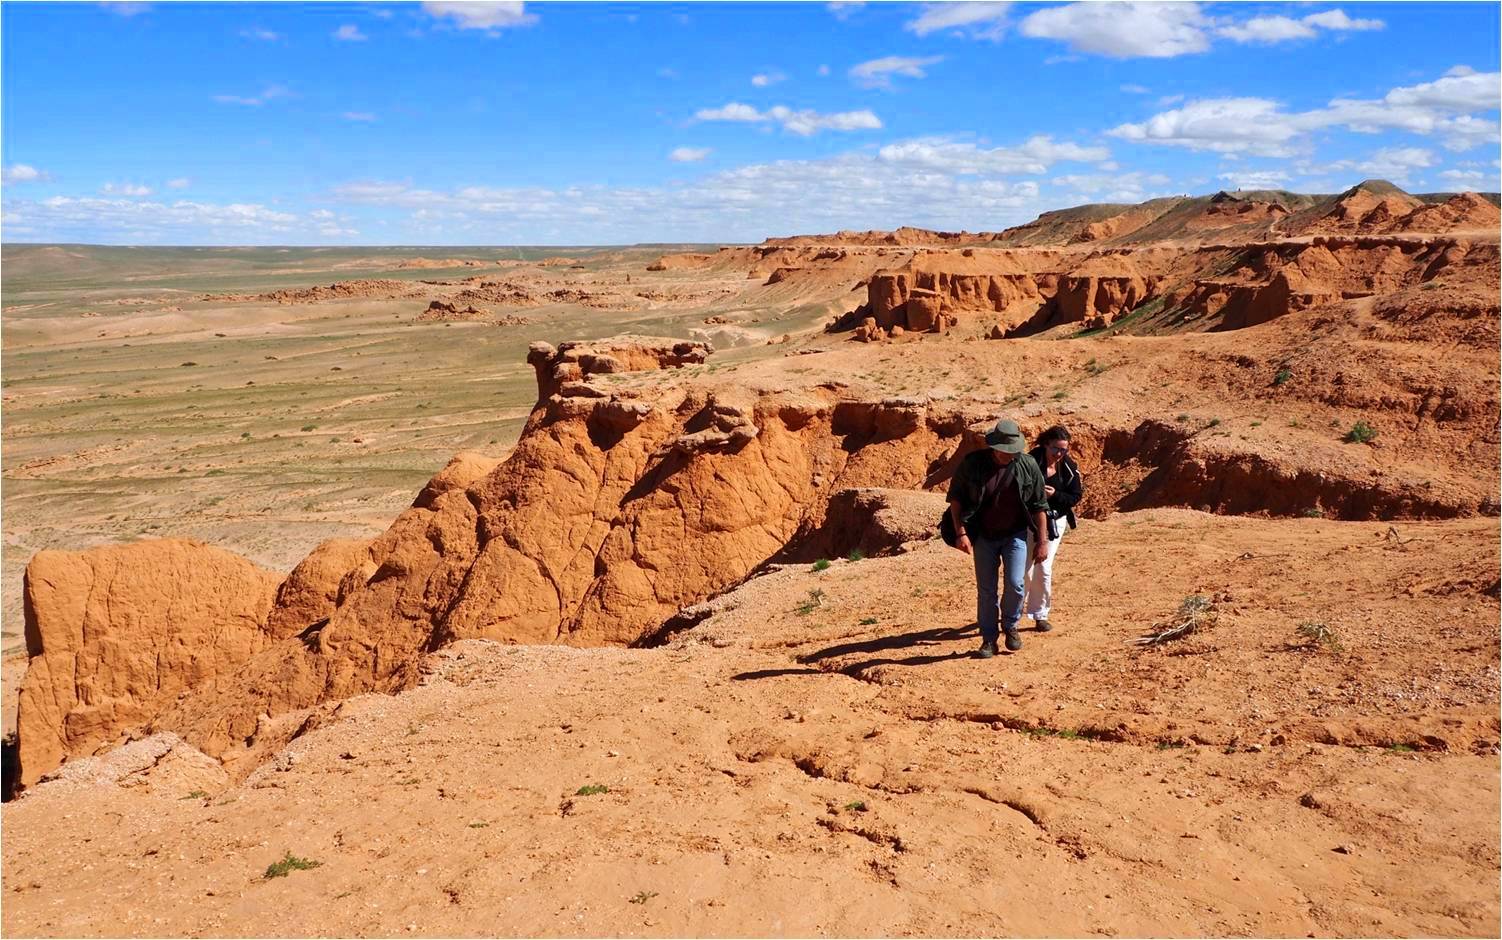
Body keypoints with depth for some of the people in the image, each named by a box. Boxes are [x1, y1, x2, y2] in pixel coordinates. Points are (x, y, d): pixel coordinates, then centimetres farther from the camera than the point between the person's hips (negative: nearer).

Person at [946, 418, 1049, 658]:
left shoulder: (1028, 466, -10)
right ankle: (989, 639, 17)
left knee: (1014, 584, -10)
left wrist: (1043, 540, -1)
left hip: (1015, 534, 0)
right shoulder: (972, 463, -14)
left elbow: (1039, 505, -1)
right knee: (986, 590, 4)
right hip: (984, 536, 0)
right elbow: (955, 497, -4)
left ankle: (1010, 626, 18)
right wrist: (960, 533, -11)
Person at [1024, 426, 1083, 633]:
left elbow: (1074, 497, -2)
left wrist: (1054, 495, -18)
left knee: (1044, 569, 1)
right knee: (1024, 568, 3)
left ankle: (1040, 614, 16)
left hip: (1055, 521, 2)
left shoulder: (1069, 467, -3)